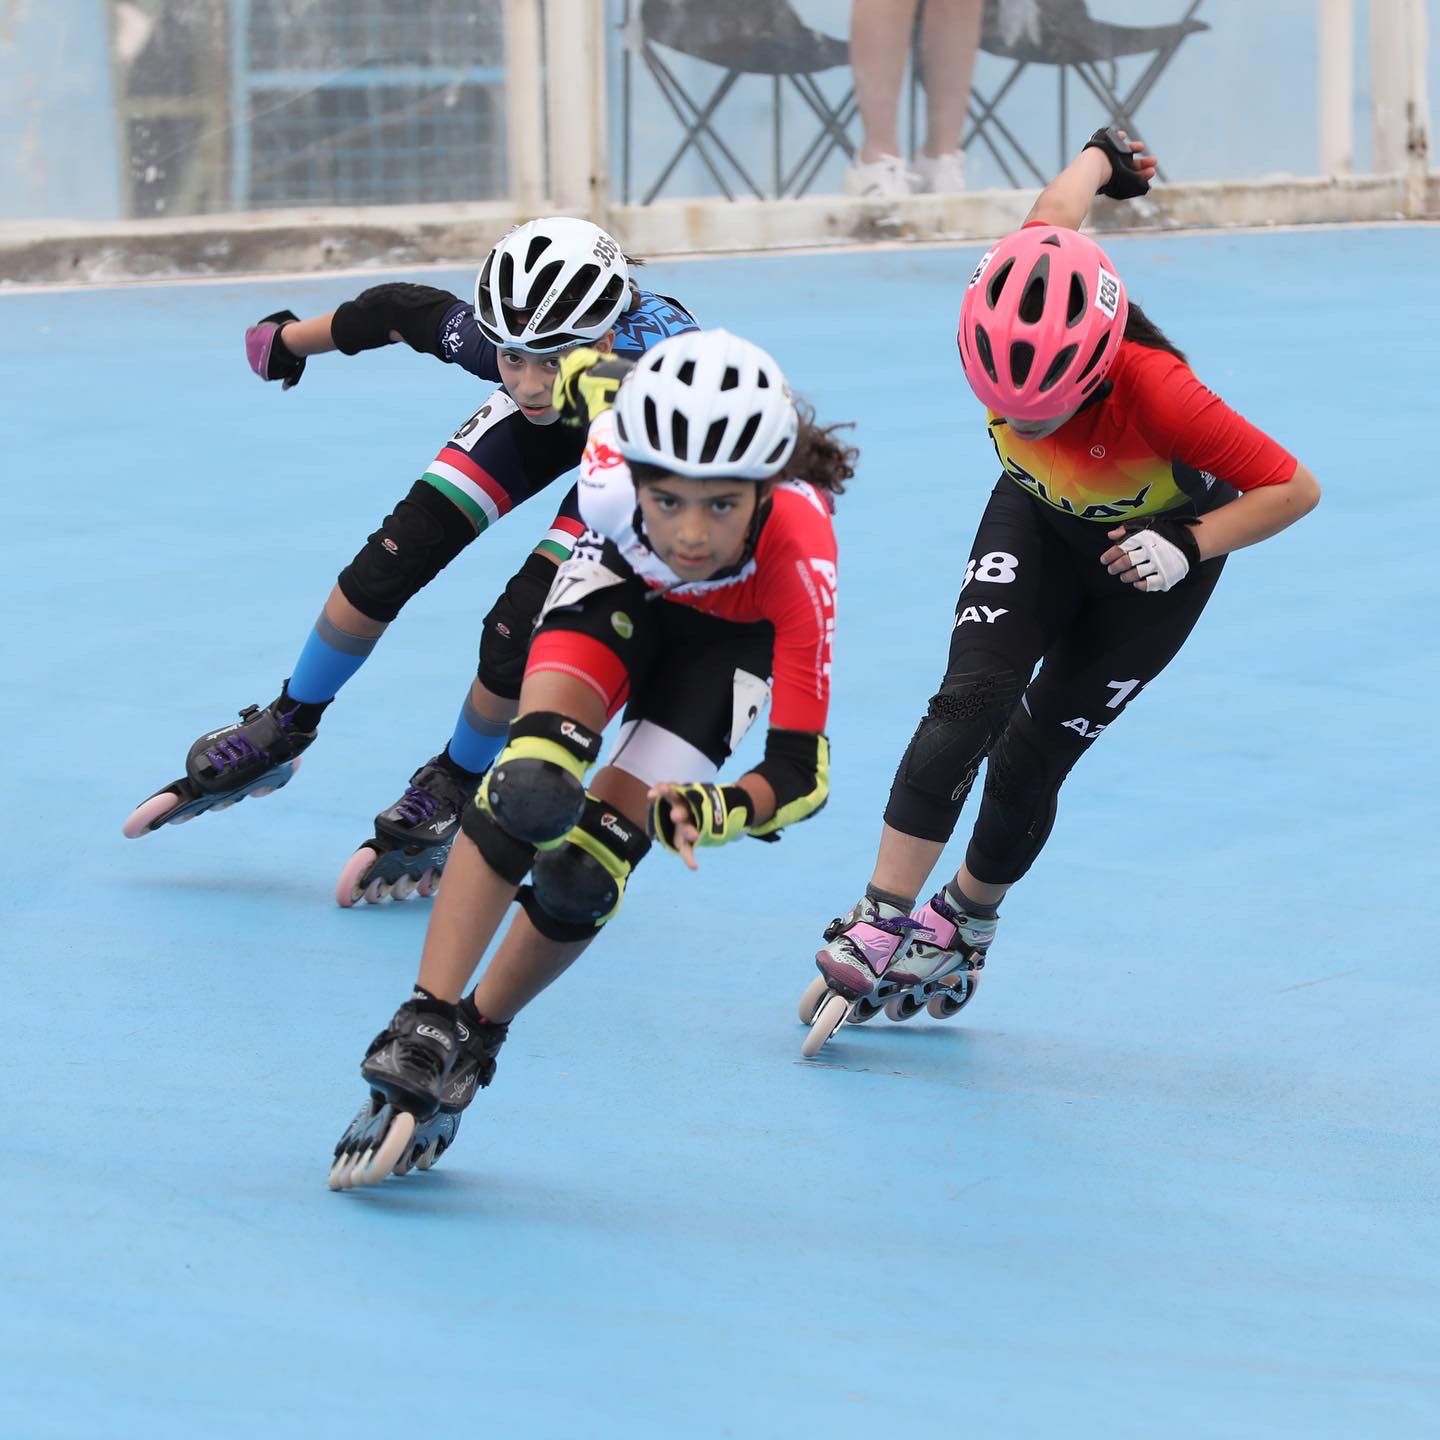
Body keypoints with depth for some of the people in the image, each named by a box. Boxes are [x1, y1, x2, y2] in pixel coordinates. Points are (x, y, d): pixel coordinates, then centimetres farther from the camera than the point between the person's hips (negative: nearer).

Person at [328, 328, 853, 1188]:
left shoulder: (799, 559, -44)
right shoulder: (613, 463, -40)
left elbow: (803, 772, -42)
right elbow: (585, 366, -14)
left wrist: (718, 812, -61)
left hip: (733, 629, -1)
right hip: (621, 576, 1)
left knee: (585, 870, -12)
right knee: (533, 788, -26)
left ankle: (467, 1054, 10)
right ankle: (424, 1032, -21)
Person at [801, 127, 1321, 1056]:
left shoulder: (1156, 393, -43)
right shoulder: (1015, 314, -32)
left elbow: (1295, 488, -29)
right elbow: (1057, 210, -8)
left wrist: (1187, 547, -38)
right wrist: (1105, 159, 13)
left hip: (1145, 552, -3)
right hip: (1038, 524, 3)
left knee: (1032, 757, -2)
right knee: (971, 700, -18)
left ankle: (966, 920, 26)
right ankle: (882, 925, -17)